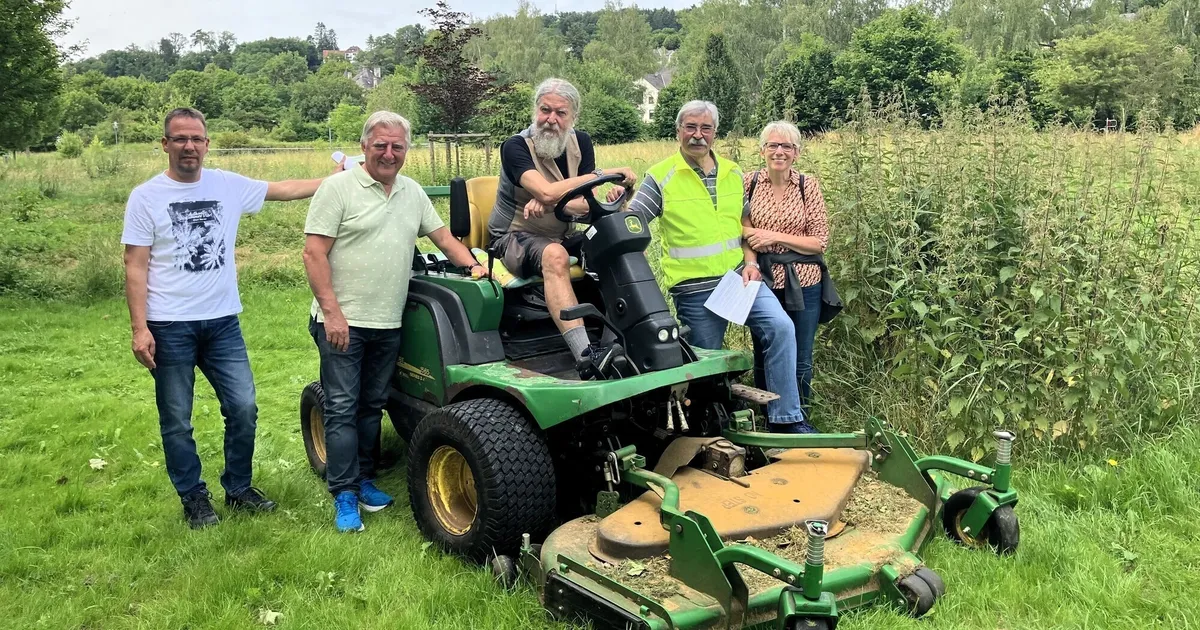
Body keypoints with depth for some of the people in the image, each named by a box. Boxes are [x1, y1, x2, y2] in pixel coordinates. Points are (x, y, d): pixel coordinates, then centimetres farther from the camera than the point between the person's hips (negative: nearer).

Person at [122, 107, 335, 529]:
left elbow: (285, 190, 12)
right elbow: (136, 267, -6)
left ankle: (239, 489, 24)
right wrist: (139, 329, -12)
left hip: (223, 322, 3)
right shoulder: (146, 196, -4)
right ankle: (195, 499, 23)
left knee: (243, 408, 5)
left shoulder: (229, 186, 5)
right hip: (170, 327, -3)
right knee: (177, 422, 7)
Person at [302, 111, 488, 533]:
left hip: (388, 324, 6)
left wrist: (473, 266, 4)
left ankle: (364, 480, 25)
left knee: (372, 406, 14)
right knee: (342, 408, -2)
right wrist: (332, 312, -17)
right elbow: (314, 253, -11)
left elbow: (442, 236, 21)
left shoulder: (413, 192, 13)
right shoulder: (338, 188, -6)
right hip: (342, 322, -6)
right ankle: (344, 495, 4)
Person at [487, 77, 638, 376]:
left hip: (561, 236, 6)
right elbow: (547, 192, -31)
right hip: (514, 238, -6)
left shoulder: (580, 142, 3)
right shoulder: (515, 147, -14)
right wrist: (603, 173, -28)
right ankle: (585, 357, -48)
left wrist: (546, 203, -28)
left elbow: (588, 204, -8)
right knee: (555, 255, -40)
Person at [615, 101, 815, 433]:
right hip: (694, 289, -3)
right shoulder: (660, 177, -3)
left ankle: (785, 418, -8)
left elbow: (745, 224, 17)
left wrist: (751, 262, 1)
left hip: (740, 275, 3)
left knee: (780, 327, -17)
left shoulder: (732, 173, 10)